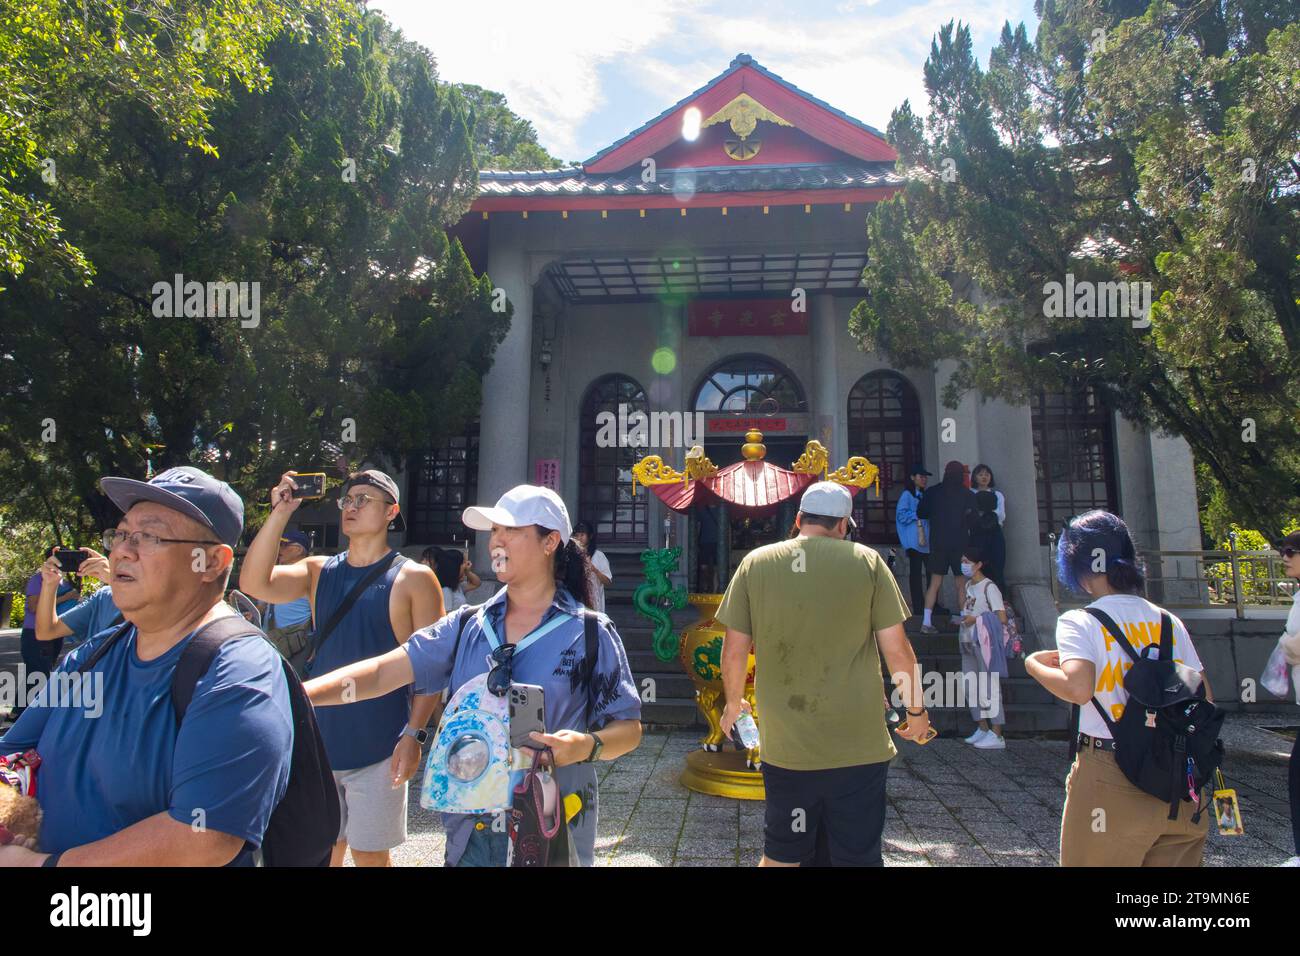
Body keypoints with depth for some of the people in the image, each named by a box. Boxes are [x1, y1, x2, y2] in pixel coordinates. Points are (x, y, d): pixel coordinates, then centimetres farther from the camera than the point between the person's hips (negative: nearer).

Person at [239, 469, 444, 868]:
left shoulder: (413, 579, -7)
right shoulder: (319, 571, 7)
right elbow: (253, 583, -10)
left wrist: (414, 734, -15)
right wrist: (279, 514, -15)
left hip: (378, 746, -4)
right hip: (320, 741, 5)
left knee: (370, 855, 8)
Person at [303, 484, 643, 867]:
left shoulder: (590, 633, -8)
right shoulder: (467, 626, 2)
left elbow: (629, 728, -5)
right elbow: (385, 671, -6)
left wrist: (586, 746, -25)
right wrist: (300, 692, -20)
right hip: (471, 830, 3)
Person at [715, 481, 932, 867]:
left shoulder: (755, 563, -1)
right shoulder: (866, 561, -4)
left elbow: (734, 652, 0)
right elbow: (897, 649, -2)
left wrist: (733, 703, 18)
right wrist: (915, 709, 14)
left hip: (784, 746, 2)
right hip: (857, 746, -1)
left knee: (780, 855, 18)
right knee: (858, 856, 13)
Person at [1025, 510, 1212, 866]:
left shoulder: (1080, 622, -10)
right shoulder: (1170, 622, 6)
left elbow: (1078, 688, -25)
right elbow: (1203, 698, 6)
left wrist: (1034, 663, -8)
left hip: (1110, 777, -5)